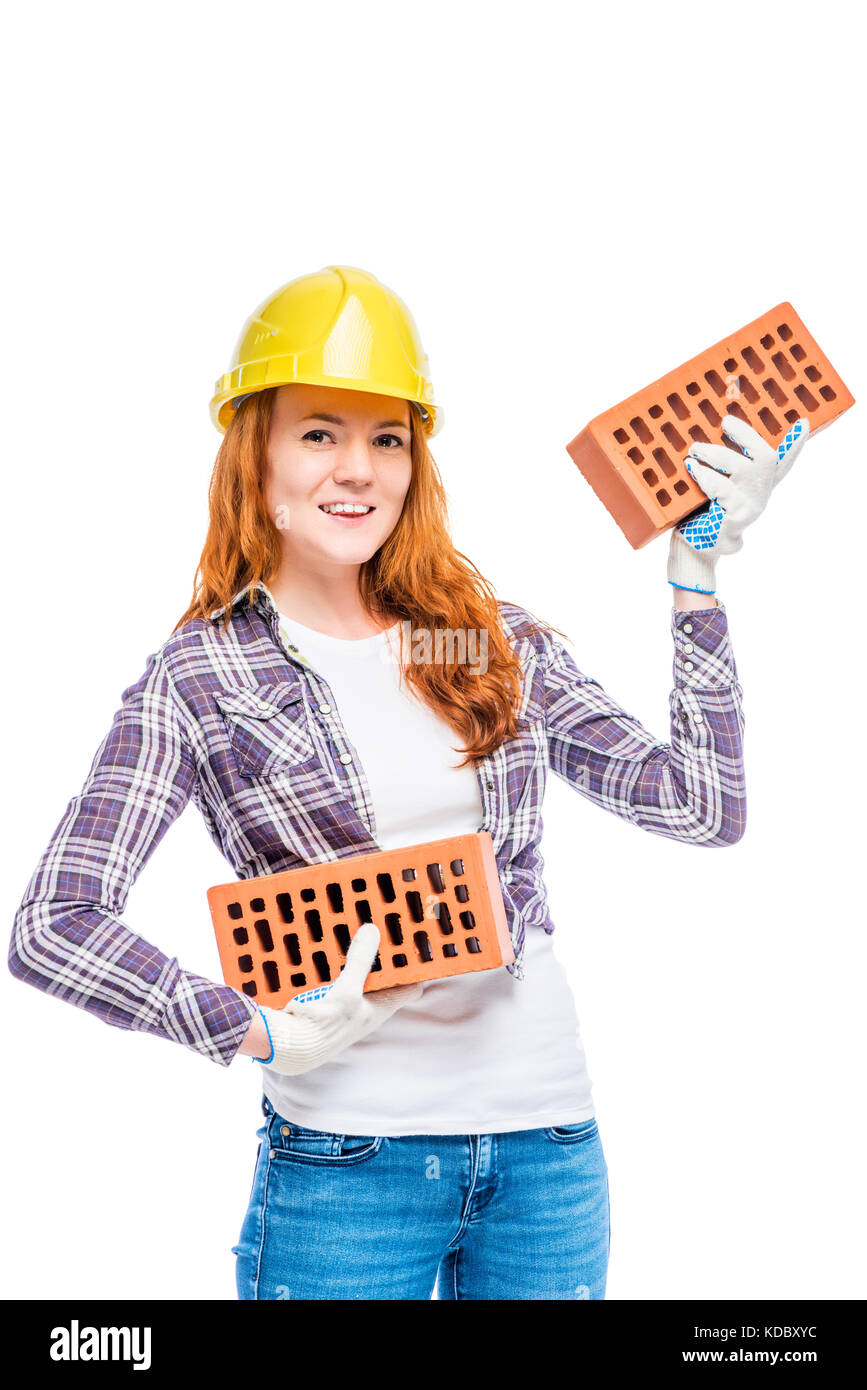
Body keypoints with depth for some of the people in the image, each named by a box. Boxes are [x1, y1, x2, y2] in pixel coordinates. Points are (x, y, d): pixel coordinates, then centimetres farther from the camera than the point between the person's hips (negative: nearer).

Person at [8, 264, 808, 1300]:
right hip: (346, 1162, -3)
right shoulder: (196, 678, -5)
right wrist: (263, 1033, -14)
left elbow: (703, 806, 2)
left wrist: (695, 574, 0)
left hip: (550, 1146, 3)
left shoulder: (494, 639, 4)